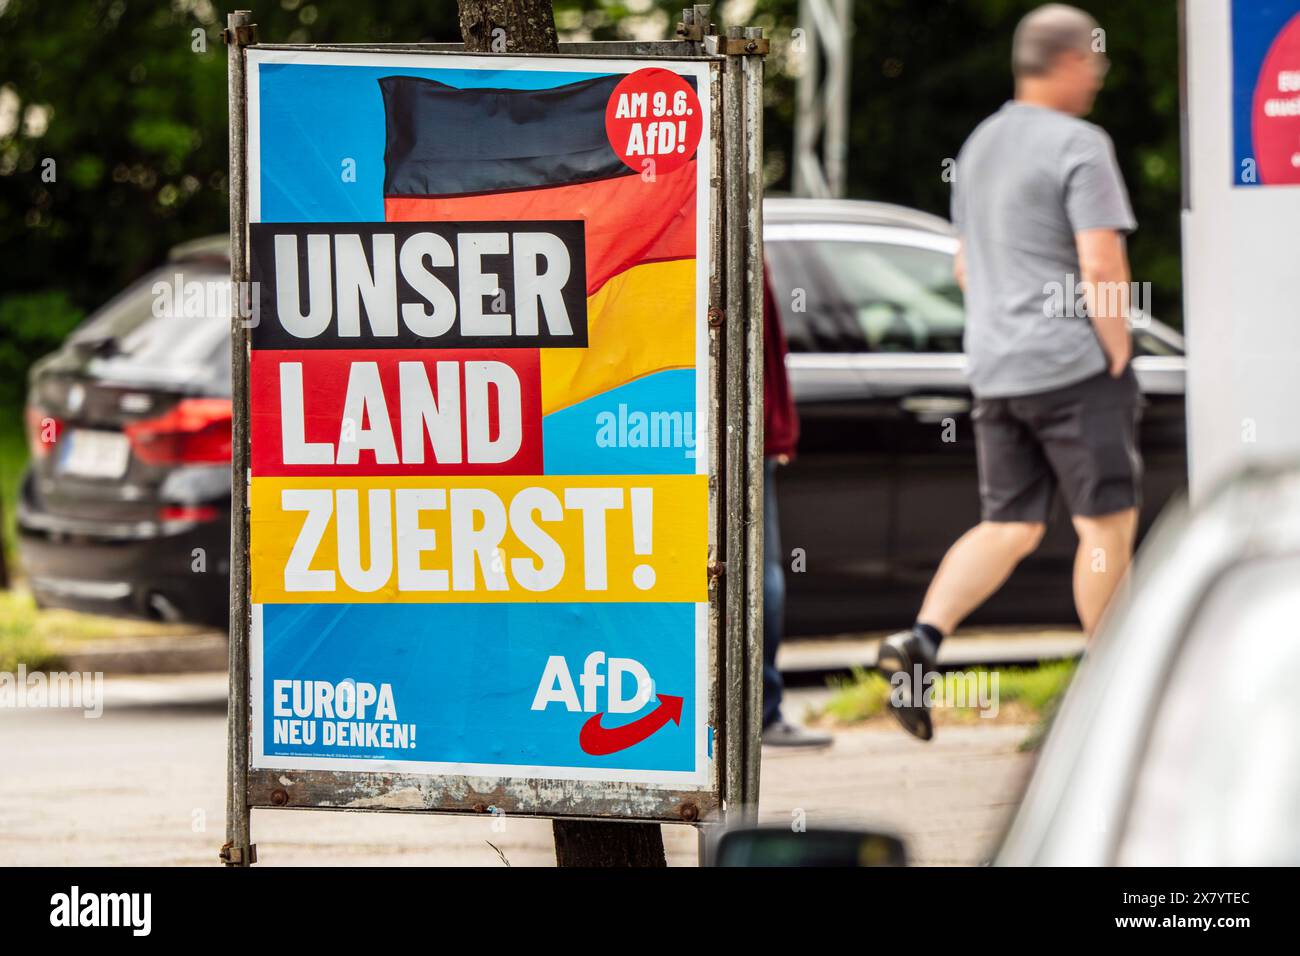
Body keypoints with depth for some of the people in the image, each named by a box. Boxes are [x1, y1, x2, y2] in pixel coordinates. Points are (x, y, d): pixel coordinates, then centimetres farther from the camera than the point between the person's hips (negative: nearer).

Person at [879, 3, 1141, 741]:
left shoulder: (981, 145, 15)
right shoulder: (1079, 146, -11)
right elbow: (1101, 266, -18)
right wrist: (1119, 358, -10)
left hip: (995, 369, 8)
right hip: (1073, 363, -7)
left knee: (1008, 527, 8)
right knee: (1108, 522, 3)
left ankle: (922, 639, -12)